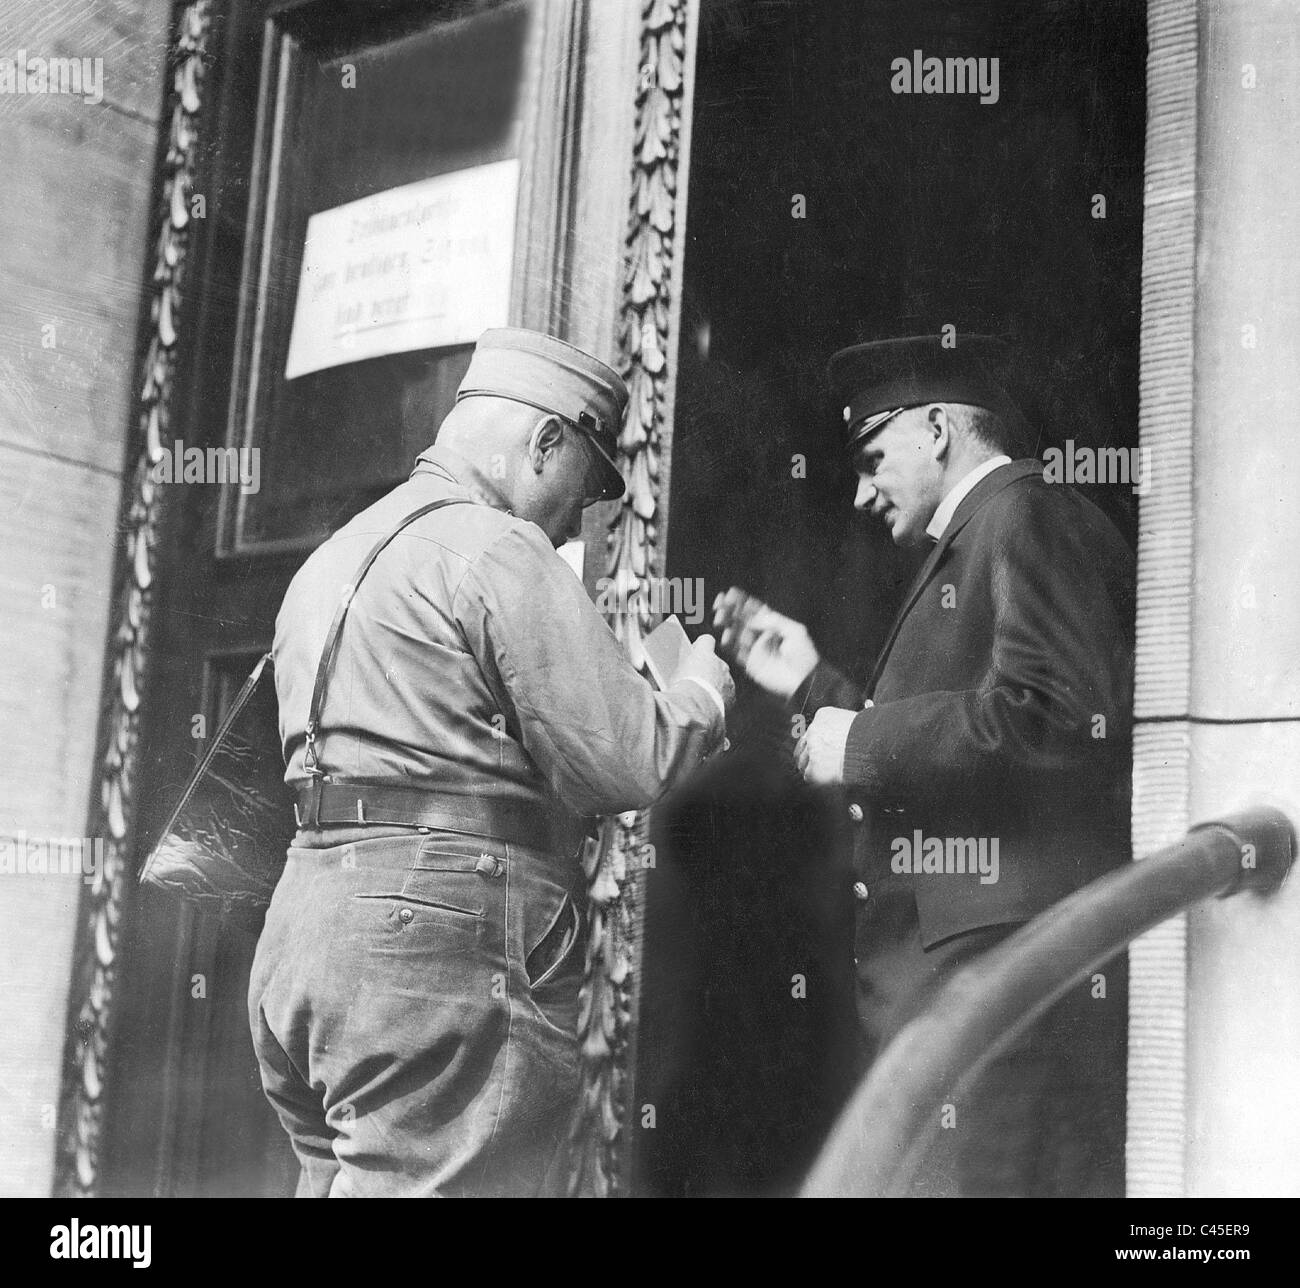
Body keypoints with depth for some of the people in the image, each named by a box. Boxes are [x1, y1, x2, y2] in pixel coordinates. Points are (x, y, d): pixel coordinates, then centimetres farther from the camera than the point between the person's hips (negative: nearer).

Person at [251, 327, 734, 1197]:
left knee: (348, 1179, 13)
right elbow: (627, 763, -12)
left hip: (307, 921, 9)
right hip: (450, 936, -9)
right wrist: (706, 685, 9)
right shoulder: (497, 549, -7)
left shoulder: (336, 554, 21)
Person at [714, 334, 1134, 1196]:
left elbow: (1048, 714, -22)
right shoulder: (972, 543, 25)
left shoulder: (1027, 516, -5)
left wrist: (863, 743, -12)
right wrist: (814, 686, 21)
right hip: (938, 970, 10)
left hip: (1003, 958, -10)